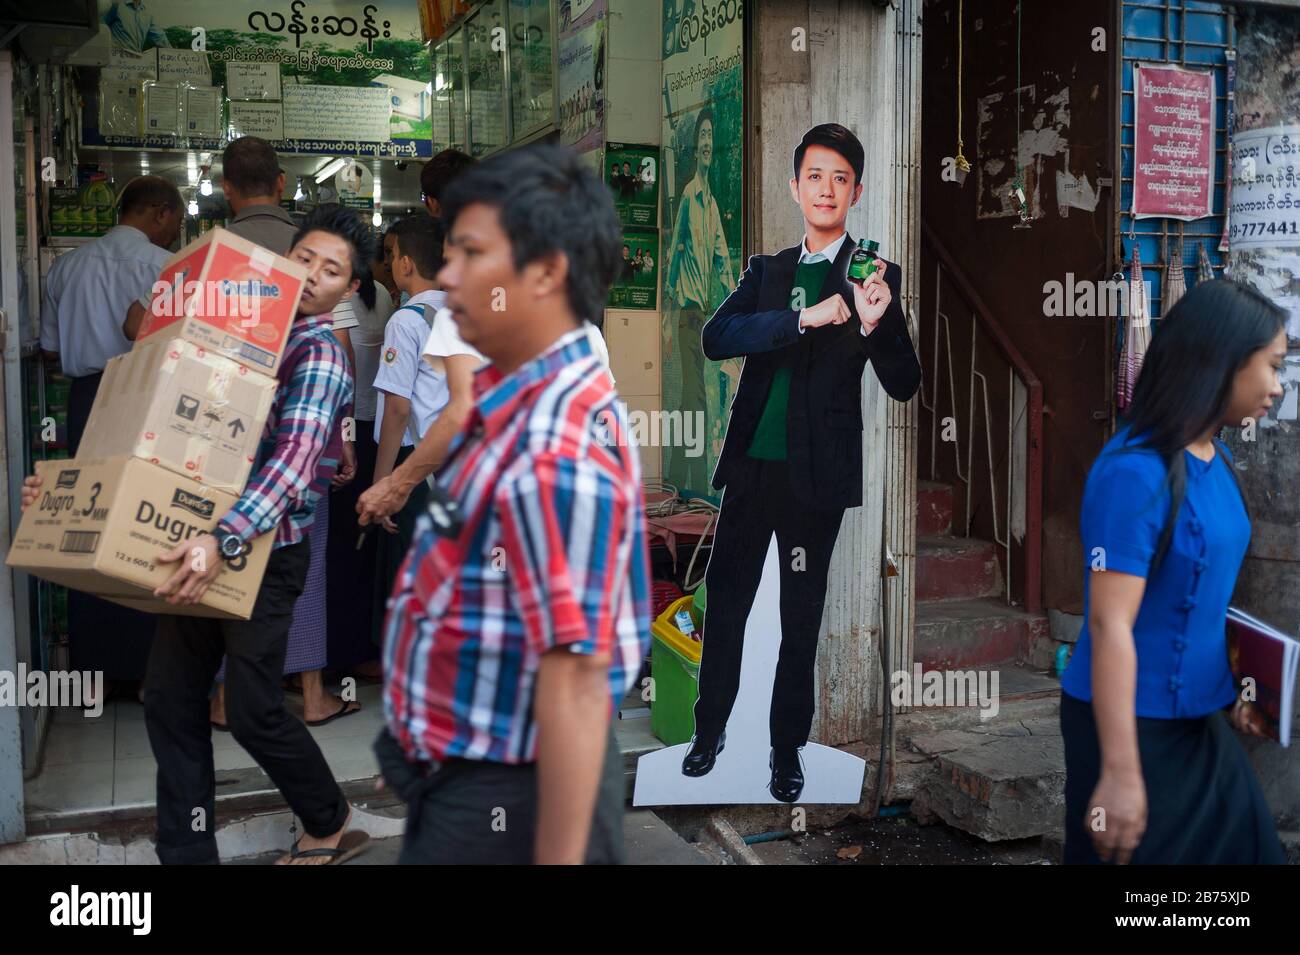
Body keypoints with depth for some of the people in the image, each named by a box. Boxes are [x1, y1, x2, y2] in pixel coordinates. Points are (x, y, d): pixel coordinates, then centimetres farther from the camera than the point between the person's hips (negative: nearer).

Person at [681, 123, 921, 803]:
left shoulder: (875, 276, 1)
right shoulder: (766, 271, 11)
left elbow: (904, 384, -4)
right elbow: (716, 338, -6)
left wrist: (874, 324, -23)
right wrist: (806, 316, -19)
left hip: (815, 473, -3)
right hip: (750, 465, 3)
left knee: (801, 619, 7)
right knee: (725, 601, 10)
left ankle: (787, 747, 23)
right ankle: (710, 728, 28)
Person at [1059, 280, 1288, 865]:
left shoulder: (1217, 460, 3)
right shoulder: (1136, 472, -22)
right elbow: (1109, 624, -24)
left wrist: (1228, 690, 18)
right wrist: (1120, 772, -24)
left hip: (1196, 718, 8)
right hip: (1134, 723, -8)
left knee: (1240, 845, 17)